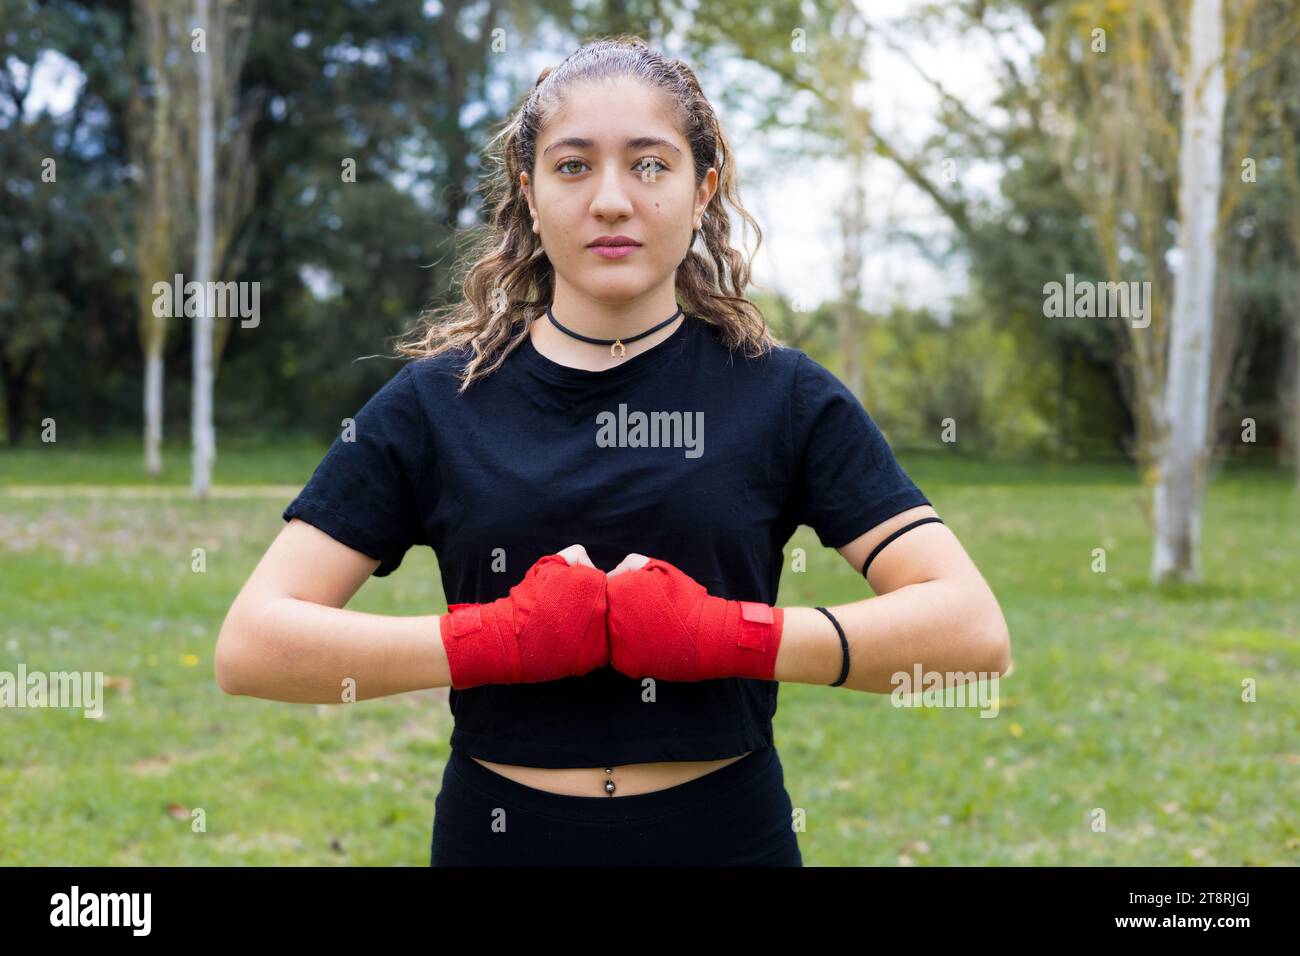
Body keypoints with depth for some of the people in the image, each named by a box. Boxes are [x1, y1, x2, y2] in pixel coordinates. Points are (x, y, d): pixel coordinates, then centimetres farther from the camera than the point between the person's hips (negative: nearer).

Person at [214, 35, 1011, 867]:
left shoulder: (782, 394, -4)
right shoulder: (434, 402, -3)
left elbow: (971, 627, -12)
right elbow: (251, 644, -10)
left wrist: (728, 634, -21)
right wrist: (497, 639, -20)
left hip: (727, 833, 0)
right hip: (497, 835, 1)